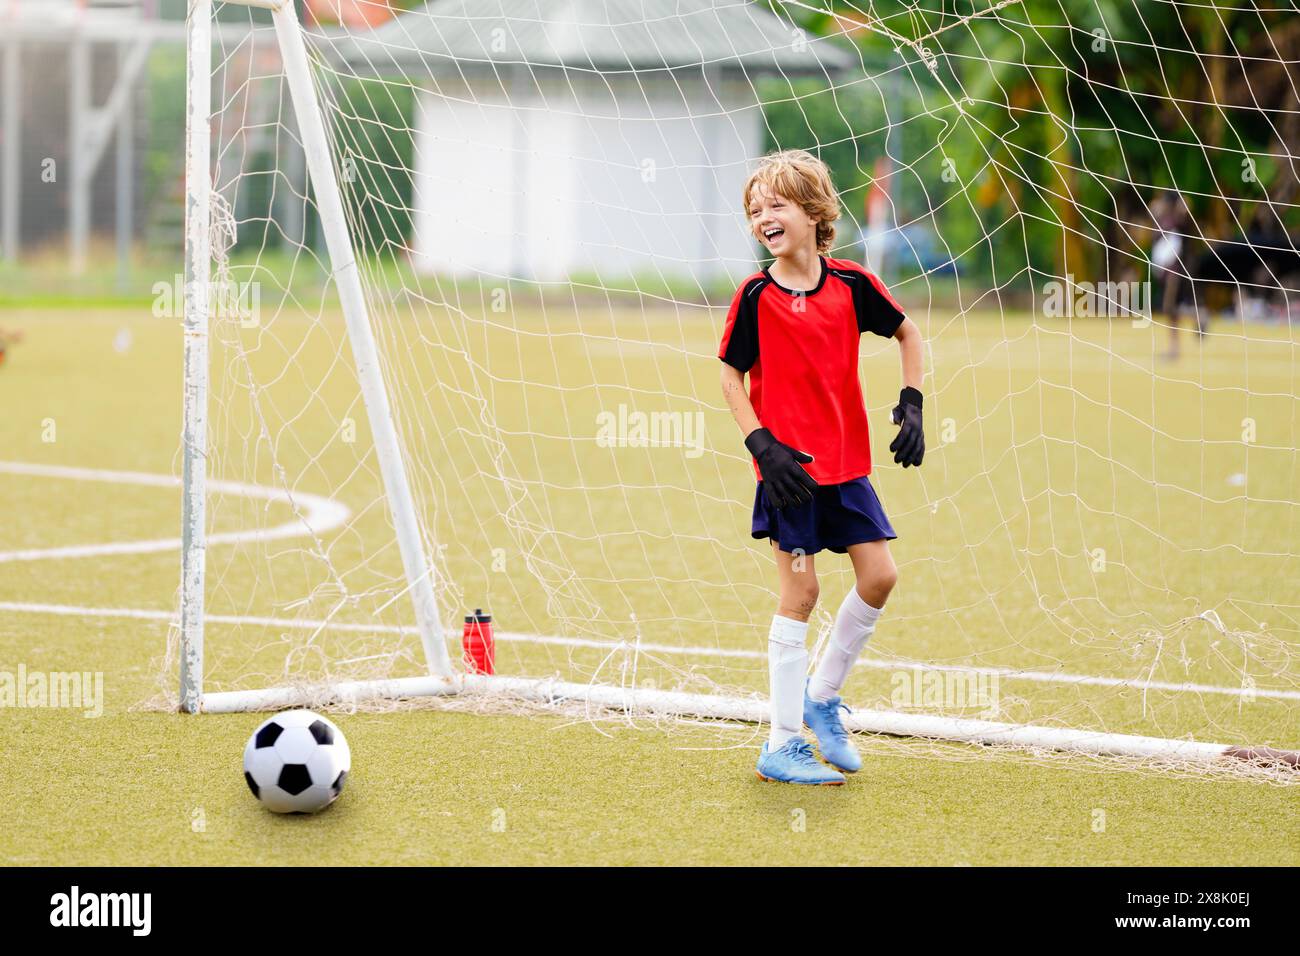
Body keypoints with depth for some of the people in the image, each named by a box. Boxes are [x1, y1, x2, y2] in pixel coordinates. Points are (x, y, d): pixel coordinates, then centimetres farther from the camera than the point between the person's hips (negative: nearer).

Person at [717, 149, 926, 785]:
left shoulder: (849, 284, -1)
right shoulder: (755, 296, -8)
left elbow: (906, 332, 13)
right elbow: (730, 376, -2)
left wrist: (912, 404, 3)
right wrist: (762, 444, -12)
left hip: (846, 463, 4)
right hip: (790, 468, -4)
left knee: (879, 576, 0)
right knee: (799, 593, -5)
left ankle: (822, 697, 22)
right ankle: (782, 745, 2)